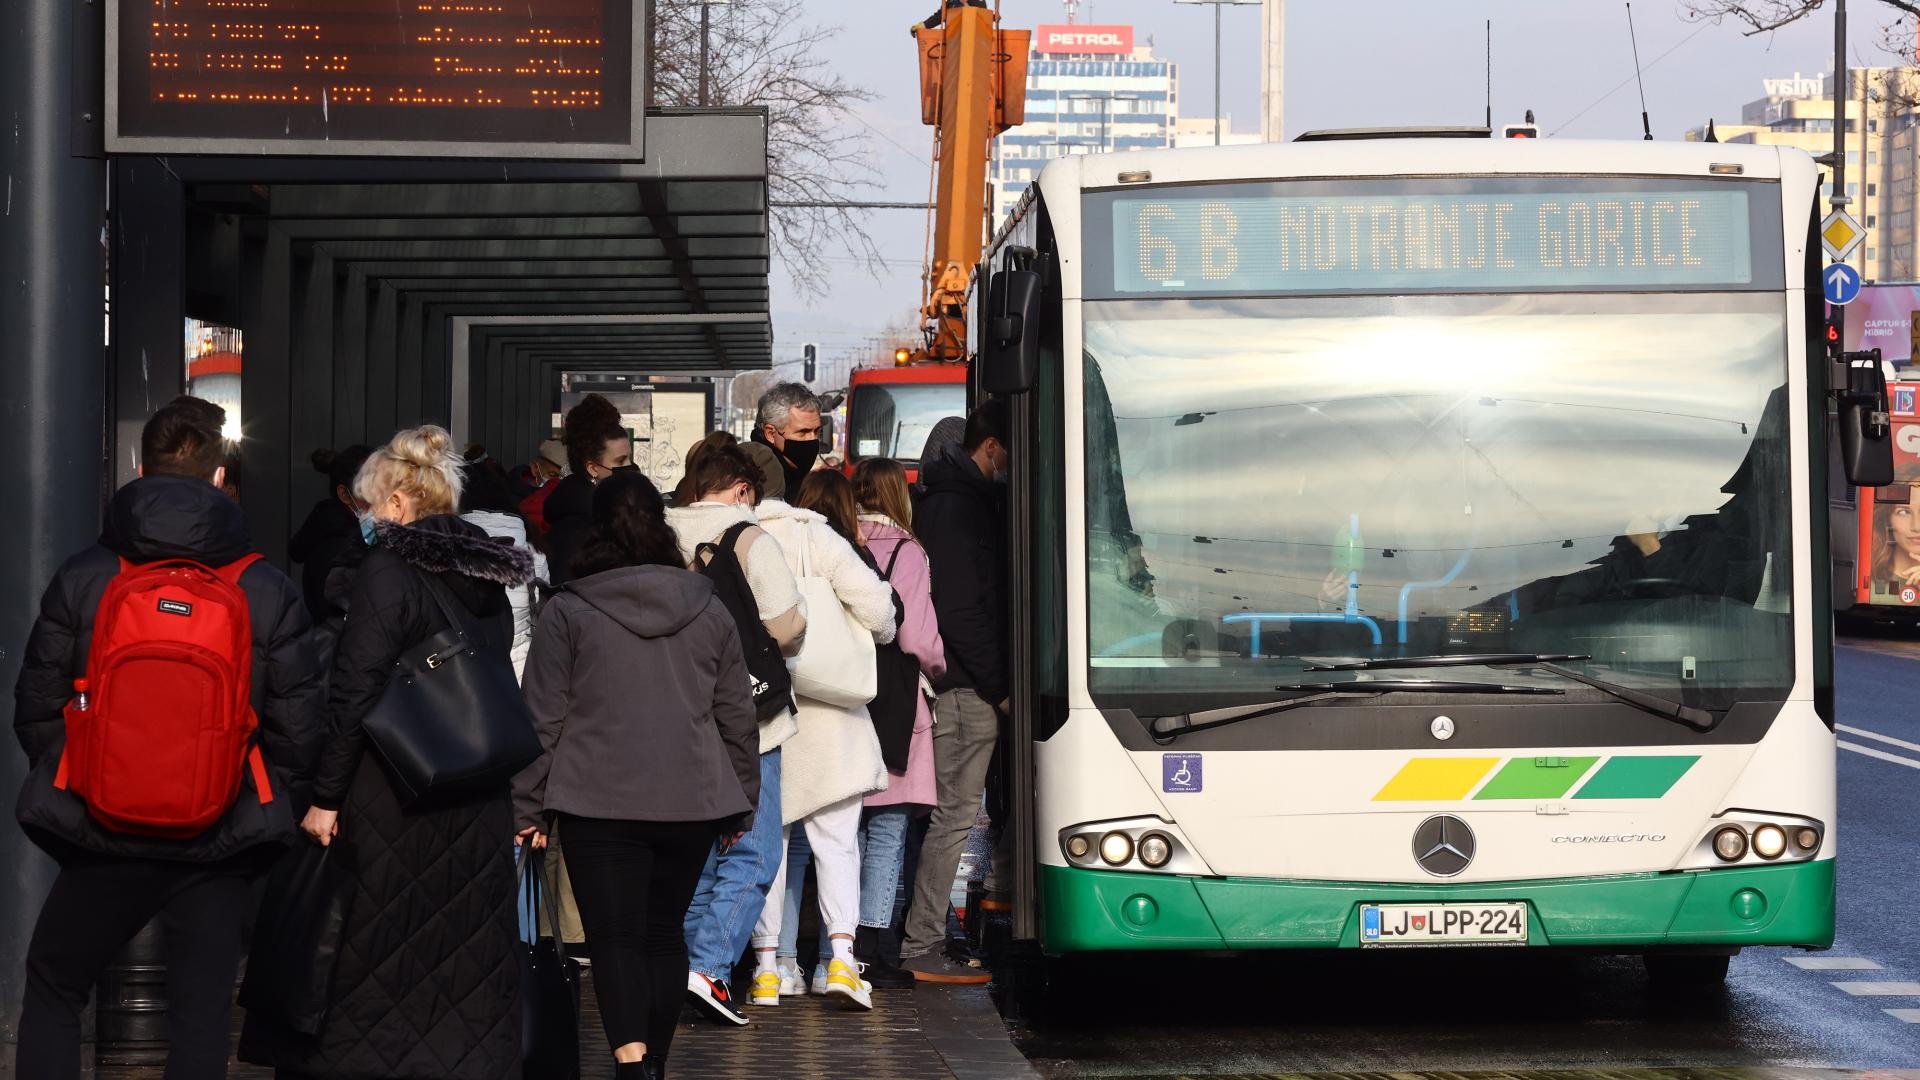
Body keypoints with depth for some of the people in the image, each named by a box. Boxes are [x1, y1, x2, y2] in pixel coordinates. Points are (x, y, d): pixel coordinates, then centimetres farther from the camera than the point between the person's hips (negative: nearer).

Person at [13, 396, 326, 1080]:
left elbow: (36, 710, 1)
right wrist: (273, 811, 14)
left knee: (53, 990, 19)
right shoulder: (268, 592, -4)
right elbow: (298, 729, -3)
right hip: (222, 844, 0)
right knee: (202, 1015, 9)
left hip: (104, 839, 0)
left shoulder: (82, 579, -4)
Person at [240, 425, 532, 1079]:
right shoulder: (489, 578, 9)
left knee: (372, 971, 2)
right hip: (480, 805, 6)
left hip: (394, 804, -6)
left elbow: (354, 695, -15)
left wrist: (324, 797, -12)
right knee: (468, 966, 8)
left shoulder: (388, 571, -12)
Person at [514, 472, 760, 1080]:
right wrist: (741, 802, 21)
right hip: (692, 802, 3)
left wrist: (528, 806, 5)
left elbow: (543, 721, -3)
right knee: (665, 933, 16)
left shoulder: (567, 613, -3)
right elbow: (737, 717, 12)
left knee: (615, 937, -3)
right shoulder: (709, 611, 7)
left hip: (600, 803, -3)